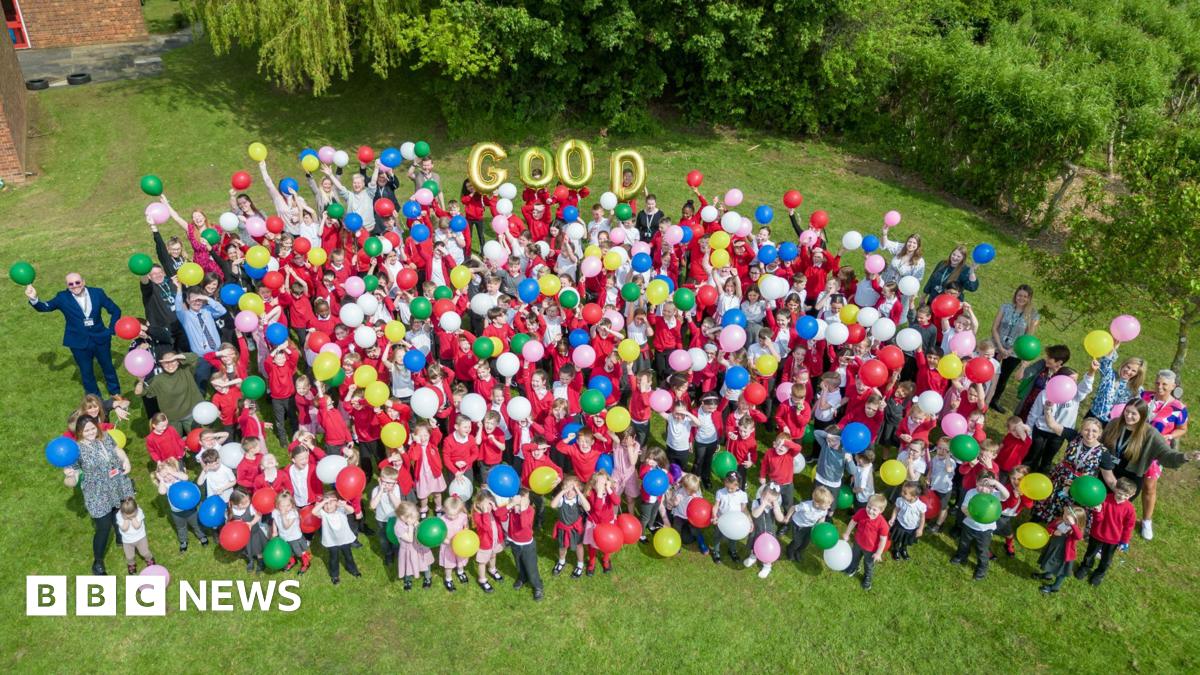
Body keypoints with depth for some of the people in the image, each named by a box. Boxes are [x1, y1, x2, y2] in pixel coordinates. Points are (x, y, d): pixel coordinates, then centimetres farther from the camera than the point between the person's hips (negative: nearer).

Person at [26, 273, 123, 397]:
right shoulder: (62, 297, -9)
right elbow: (45, 307, -21)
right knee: (87, 373, 13)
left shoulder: (97, 293, -7)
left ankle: (115, 393, 42)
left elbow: (115, 310, 1)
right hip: (79, 344, -1)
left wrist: (111, 330, -5)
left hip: (100, 339, 1)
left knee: (108, 367, 20)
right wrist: (33, 299, -42)